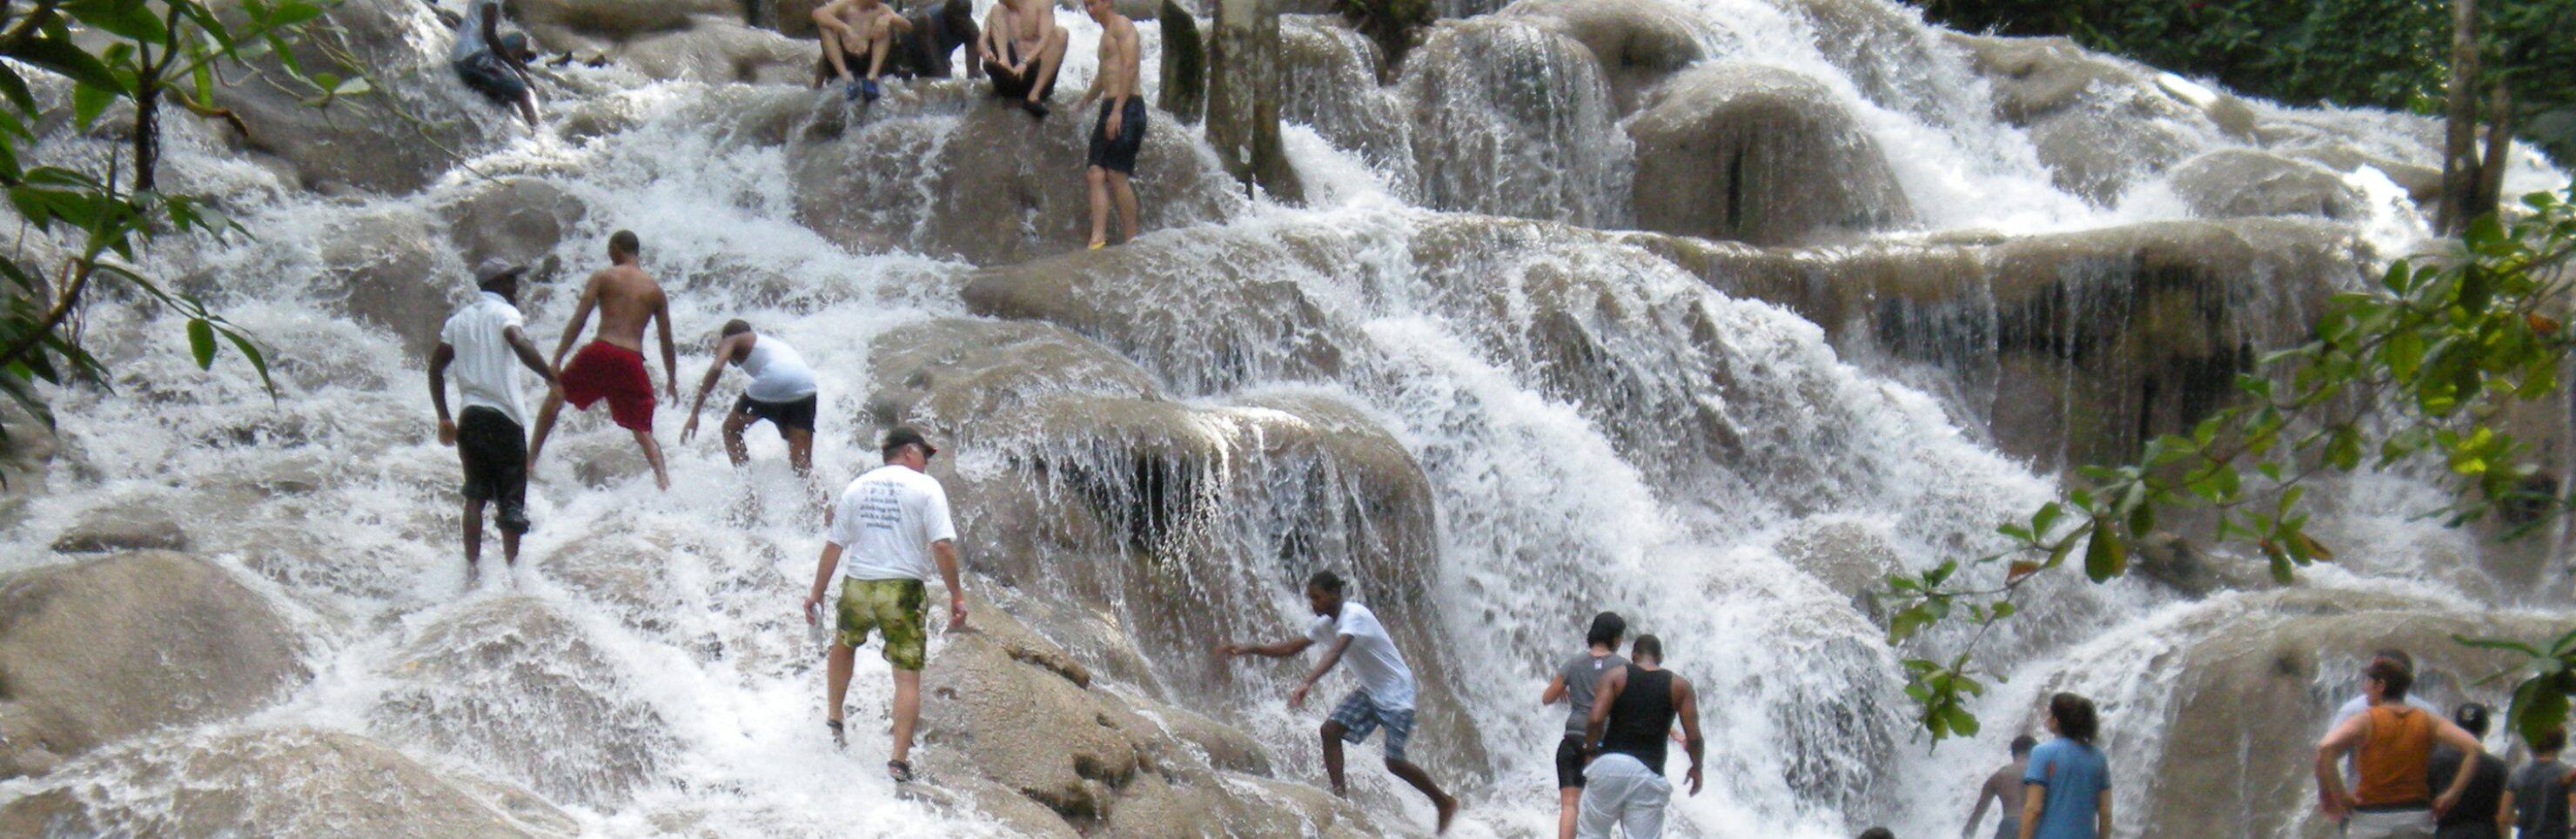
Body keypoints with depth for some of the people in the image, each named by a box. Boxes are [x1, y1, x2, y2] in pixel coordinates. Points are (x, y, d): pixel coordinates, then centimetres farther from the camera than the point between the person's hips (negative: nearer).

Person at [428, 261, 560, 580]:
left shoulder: (460, 318, 17)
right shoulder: (503, 312, -2)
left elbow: (435, 367, 15)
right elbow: (520, 344, -24)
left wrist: (444, 418, 18)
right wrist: (553, 379, -22)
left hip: (470, 417, 6)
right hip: (504, 416, -6)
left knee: (475, 495, 11)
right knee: (511, 499, 1)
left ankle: (472, 567, 4)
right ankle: (512, 565, 1)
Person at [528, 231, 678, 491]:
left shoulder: (603, 277, 6)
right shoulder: (654, 288, 15)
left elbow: (578, 321, -2)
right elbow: (666, 340, 16)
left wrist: (557, 359, -2)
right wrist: (672, 379, 24)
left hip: (601, 352, -2)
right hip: (633, 360, 2)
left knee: (556, 396, 21)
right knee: (643, 432, 8)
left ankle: (530, 458, 16)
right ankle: (663, 479, -13)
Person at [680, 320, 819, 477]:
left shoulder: (731, 340, 21)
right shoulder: (772, 341, 39)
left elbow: (716, 368, 1)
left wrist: (694, 414, -2)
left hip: (772, 381, -5)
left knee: (731, 430, 21)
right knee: (802, 465, 9)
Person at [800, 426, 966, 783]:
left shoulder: (857, 487, 9)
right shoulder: (926, 487, -3)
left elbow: (834, 545, 9)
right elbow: (942, 546, -13)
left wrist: (816, 593, 15)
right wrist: (956, 596, -8)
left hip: (857, 586, 4)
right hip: (903, 590, -4)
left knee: (844, 645, 33)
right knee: (908, 676, 1)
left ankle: (833, 721, 37)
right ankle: (899, 760, -6)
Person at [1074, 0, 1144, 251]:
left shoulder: (1122, 26, -5)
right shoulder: (1106, 33, 24)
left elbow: (1129, 67, -17)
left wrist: (1117, 109, -23)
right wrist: (1082, 103, 44)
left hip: (1126, 108, -10)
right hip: (1109, 108, 10)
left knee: (1116, 176, -13)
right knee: (1095, 174, -2)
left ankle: (1132, 242, -10)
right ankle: (1098, 239, -10)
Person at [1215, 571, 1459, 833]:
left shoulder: (1354, 615, -25)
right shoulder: (1326, 623, 3)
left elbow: (1336, 652, -40)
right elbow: (1291, 648, 4)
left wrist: (1307, 683, -53)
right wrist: (1249, 649, -7)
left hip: (1395, 690, -9)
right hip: (1370, 690, 9)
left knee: (1394, 762, -9)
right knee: (1331, 730, -9)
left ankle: (1445, 803, 11)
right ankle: (1340, 795, -4)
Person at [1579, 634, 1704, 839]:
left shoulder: (1615, 676, 5)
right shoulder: (1680, 686, 8)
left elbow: (1595, 719, -8)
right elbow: (1694, 737, 2)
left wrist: (1591, 749, 9)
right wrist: (1696, 768, 18)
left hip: (1610, 762, -1)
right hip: (1650, 773, 1)